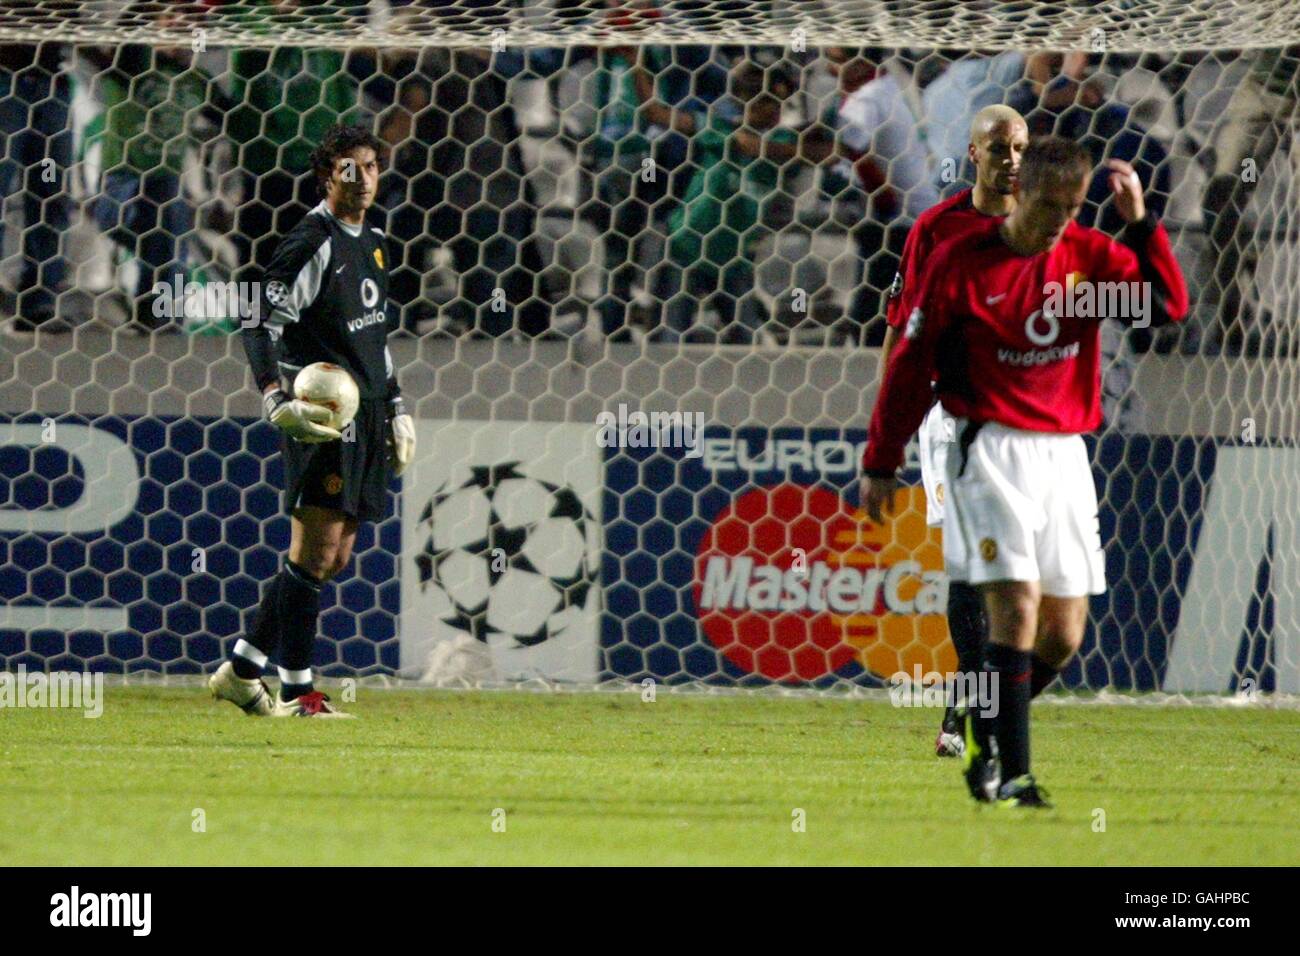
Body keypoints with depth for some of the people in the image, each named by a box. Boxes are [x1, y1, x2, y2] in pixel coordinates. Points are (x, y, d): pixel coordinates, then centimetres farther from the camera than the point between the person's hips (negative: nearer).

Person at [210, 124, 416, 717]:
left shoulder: (372, 244, 18)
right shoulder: (311, 244, -10)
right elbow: (260, 328, -14)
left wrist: (396, 407, 27)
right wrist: (278, 401, -27)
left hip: (364, 418, 9)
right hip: (321, 418, -9)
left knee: (333, 558, 8)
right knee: (316, 552, -10)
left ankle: (241, 670, 16)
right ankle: (297, 693, -6)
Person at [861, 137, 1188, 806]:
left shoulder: (1090, 255, 4)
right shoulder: (959, 262, -6)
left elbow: (1168, 305, -9)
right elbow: (910, 363, -1)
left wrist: (1140, 223, -17)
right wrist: (881, 463, 2)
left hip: (1065, 451, 5)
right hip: (991, 448, -5)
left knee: (1064, 633, 4)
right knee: (1016, 605, -18)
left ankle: (981, 734, 27)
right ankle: (1011, 777, -16)